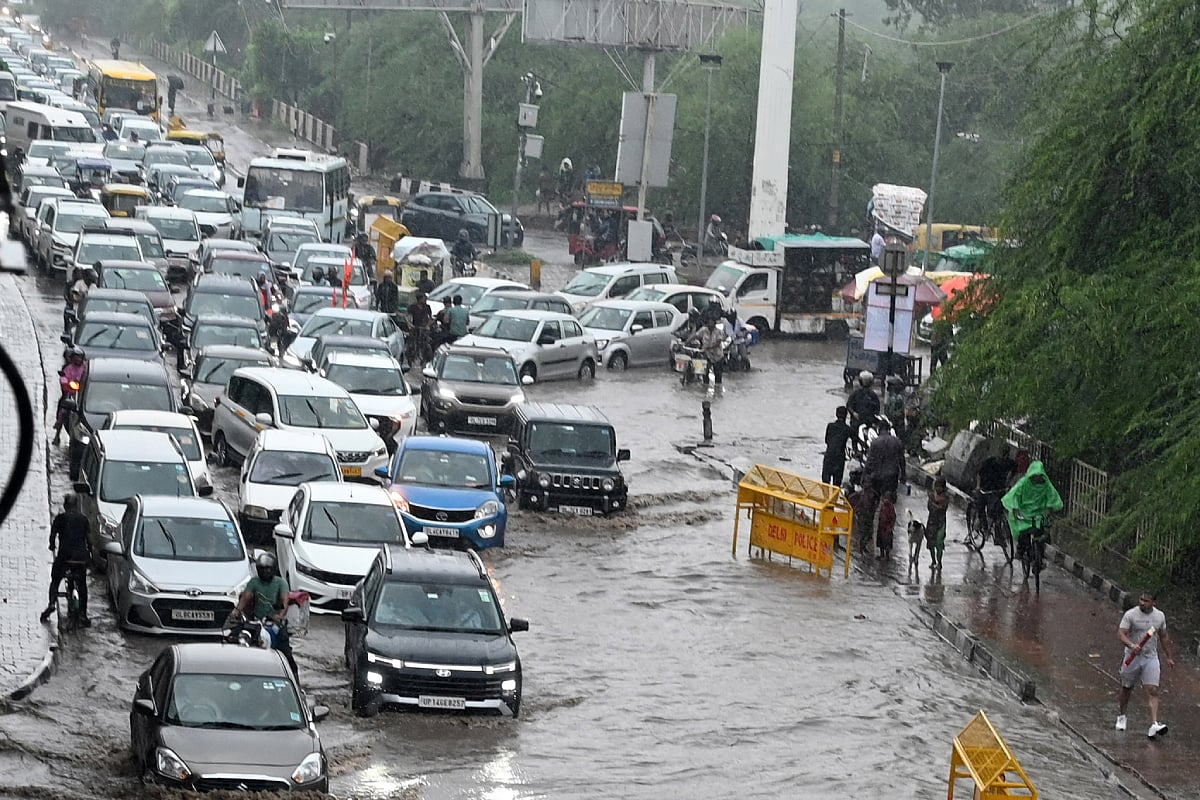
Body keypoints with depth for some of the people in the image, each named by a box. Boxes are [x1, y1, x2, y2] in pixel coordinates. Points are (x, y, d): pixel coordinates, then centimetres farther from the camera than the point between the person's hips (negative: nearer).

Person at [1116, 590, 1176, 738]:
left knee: (1152, 691, -12)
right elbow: (1121, 634, -16)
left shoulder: (1160, 616, 3)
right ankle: (1121, 716, 37)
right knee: (1126, 688, 13)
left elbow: (1164, 637, 16)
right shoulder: (1130, 615, -9)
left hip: (1151, 658, 2)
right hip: (1132, 658, -1)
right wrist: (1131, 645, -34)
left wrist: (1169, 657, 20)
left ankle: (1154, 725, -21)